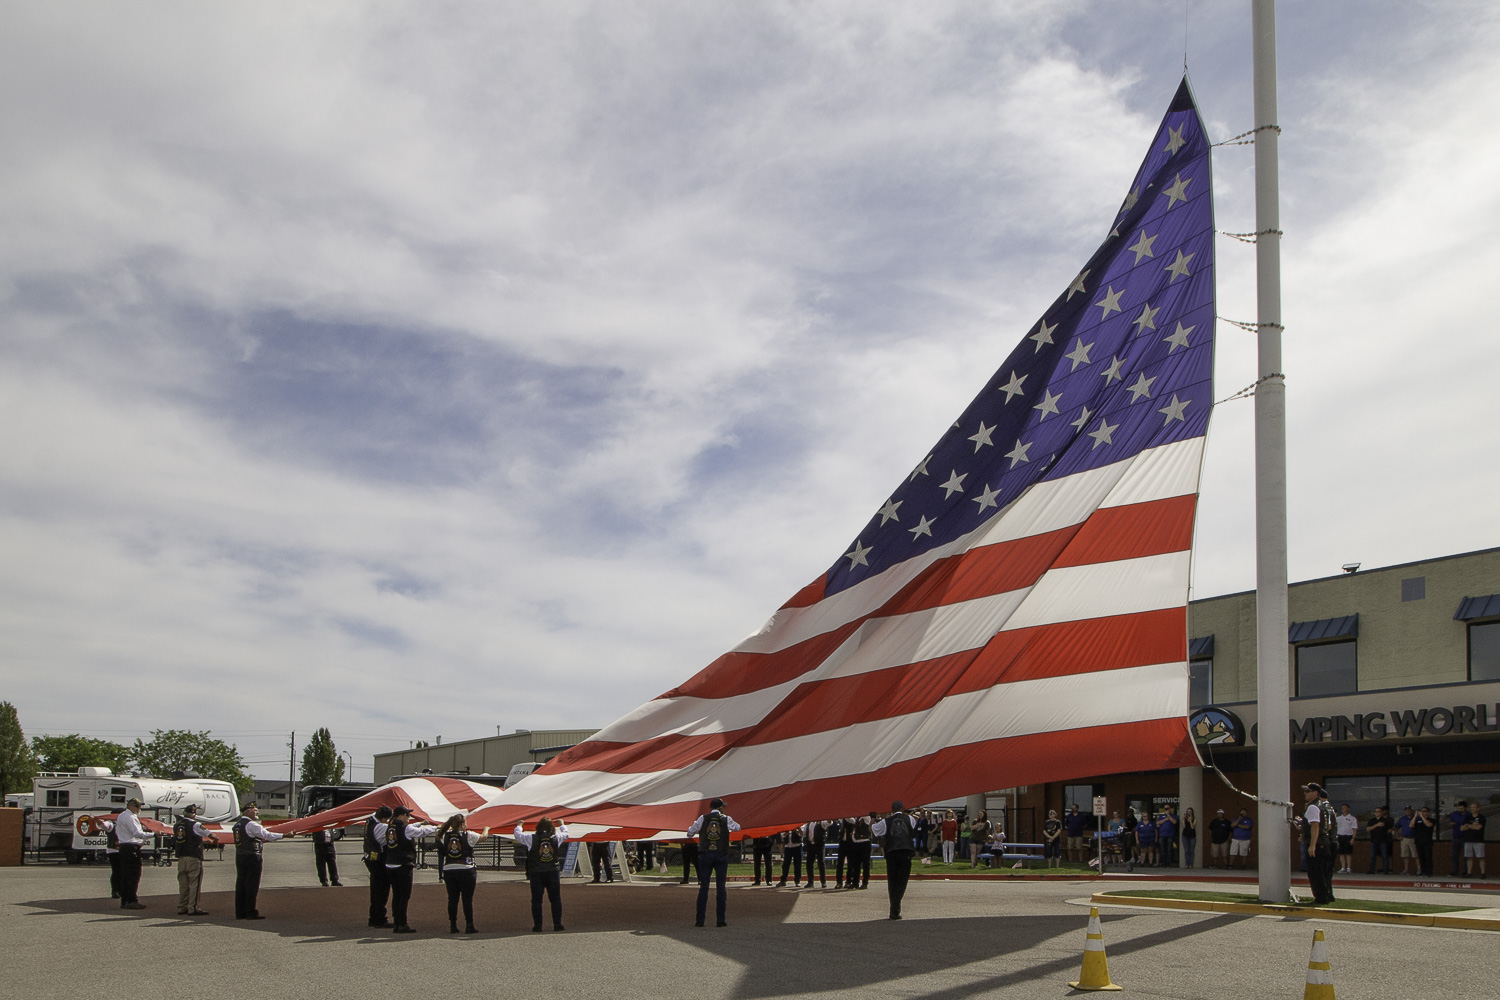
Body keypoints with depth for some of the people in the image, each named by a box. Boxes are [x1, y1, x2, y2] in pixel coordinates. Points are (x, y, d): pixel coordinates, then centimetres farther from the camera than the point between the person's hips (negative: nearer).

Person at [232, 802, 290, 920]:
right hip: (252, 856, -8)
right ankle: (251, 912, -2)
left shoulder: (237, 824, 13)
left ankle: (240, 912, 13)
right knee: (252, 885, -3)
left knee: (241, 884, 10)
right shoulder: (251, 825, -13)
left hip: (239, 856, 8)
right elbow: (267, 835, -17)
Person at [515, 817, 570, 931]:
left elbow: (518, 835, 9)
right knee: (555, 899, 8)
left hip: (536, 874, -1)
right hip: (553, 873, 1)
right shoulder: (556, 838, 0)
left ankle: (537, 926, 3)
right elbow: (566, 834, 21)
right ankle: (557, 924, 6)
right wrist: (561, 825, 41)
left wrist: (519, 826, 30)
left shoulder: (531, 838, -6)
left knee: (536, 900, 5)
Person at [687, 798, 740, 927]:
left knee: (703, 887, 4)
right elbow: (737, 827, 22)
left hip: (705, 855, 1)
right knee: (721, 887, 3)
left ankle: (700, 919, 2)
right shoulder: (726, 819, 3)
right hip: (721, 855, -1)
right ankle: (721, 920, 1)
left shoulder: (702, 819, 3)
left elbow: (689, 833, 9)